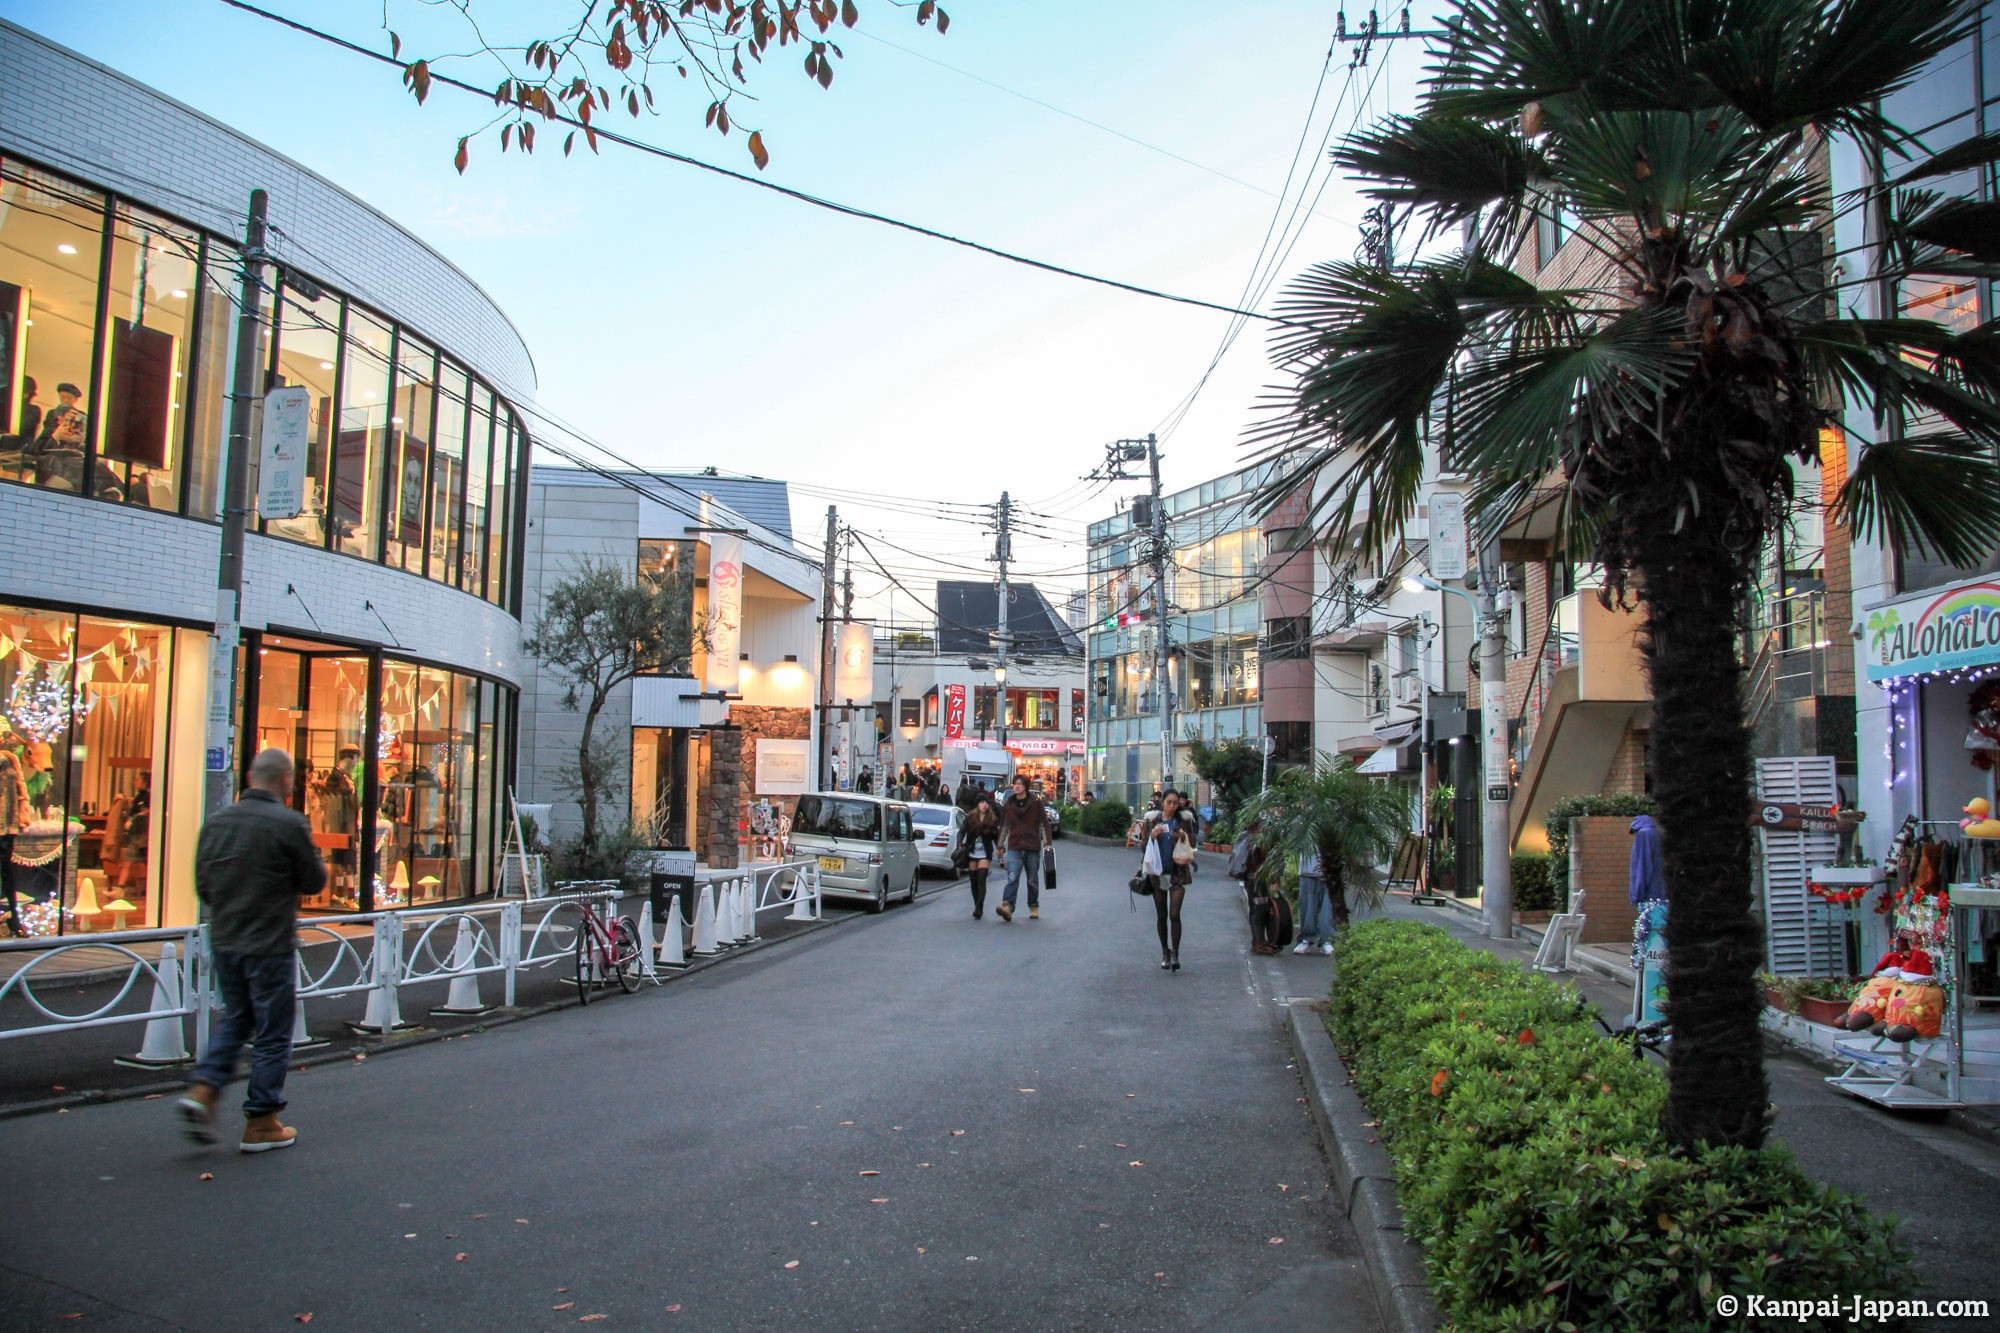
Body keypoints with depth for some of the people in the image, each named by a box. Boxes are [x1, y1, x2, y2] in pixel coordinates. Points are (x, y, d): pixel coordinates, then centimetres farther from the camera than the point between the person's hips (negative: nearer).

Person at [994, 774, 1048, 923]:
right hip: (1014, 847, 1)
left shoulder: (1036, 802, -1)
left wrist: (1047, 842, -2)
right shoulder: (1008, 804, 7)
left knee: (1033, 880, 10)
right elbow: (1004, 825, 15)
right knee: (1012, 878, -15)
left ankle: (1034, 907, 25)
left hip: (1033, 847, -1)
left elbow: (1045, 823, 3)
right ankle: (1007, 907, -26)